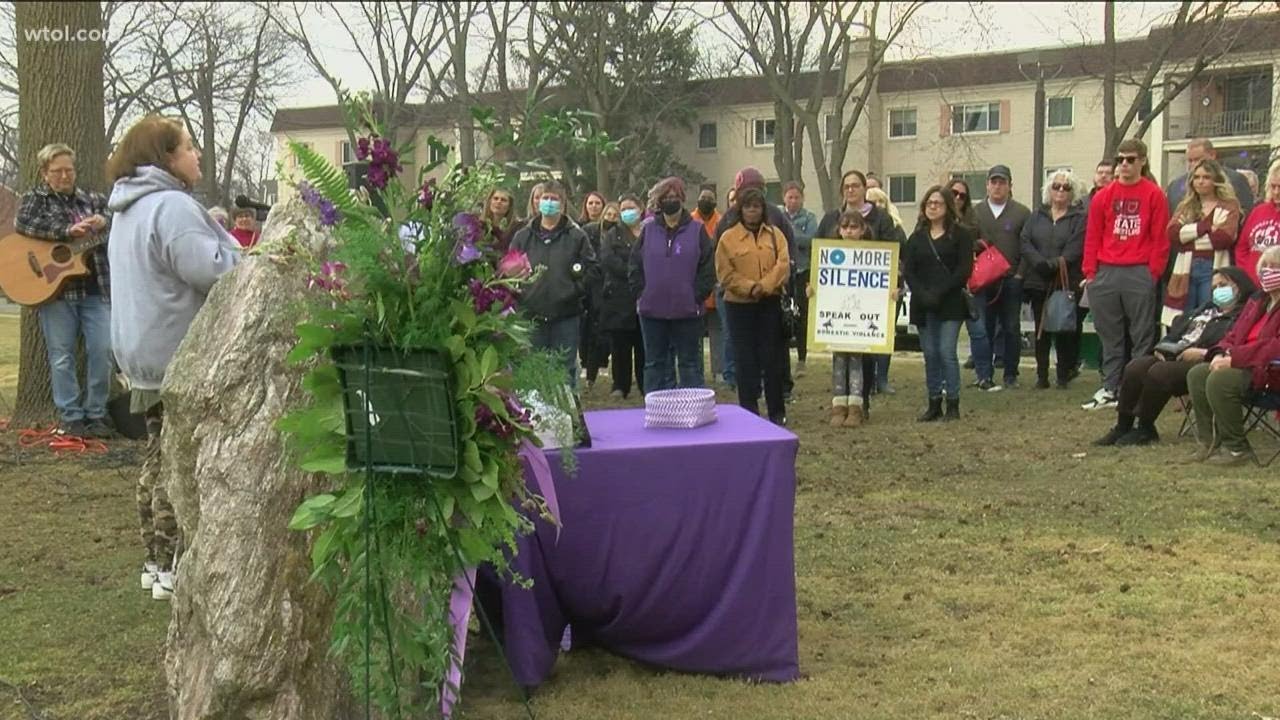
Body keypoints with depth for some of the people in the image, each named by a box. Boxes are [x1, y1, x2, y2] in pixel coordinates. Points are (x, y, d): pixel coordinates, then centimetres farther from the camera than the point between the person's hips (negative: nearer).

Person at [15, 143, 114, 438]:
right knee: (62, 356, 0)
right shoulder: (35, 199, 7)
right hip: (56, 288, -2)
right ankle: (70, 418, 7)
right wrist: (68, 231, -20)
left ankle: (96, 414, 9)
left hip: (96, 288, 3)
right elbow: (22, 223, -13)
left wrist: (105, 224, -8)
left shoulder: (93, 200, 15)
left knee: (102, 351, -3)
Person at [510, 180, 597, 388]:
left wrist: (576, 290, -8)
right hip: (531, 315, 2)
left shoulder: (576, 236, 3)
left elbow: (591, 267, 2)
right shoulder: (523, 236, 9)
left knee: (566, 368, 4)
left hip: (566, 316, -1)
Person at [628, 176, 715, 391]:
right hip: (652, 310, 2)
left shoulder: (696, 230, 0)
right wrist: (641, 295, 0)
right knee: (654, 363, 9)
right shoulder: (648, 230, 7)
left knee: (689, 363, 5)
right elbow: (635, 265, 9)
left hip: (687, 311, -2)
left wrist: (697, 297, -8)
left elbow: (708, 268, -2)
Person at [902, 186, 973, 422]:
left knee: (946, 352, -9)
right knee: (930, 354, 5)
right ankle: (934, 404, 12)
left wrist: (939, 292, -13)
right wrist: (922, 294, -10)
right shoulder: (917, 237, 13)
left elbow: (964, 270, -6)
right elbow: (908, 271, 6)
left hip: (950, 303, -4)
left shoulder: (960, 235, 2)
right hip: (923, 305, 4)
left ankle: (953, 404, -1)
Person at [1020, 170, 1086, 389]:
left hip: (1067, 283, -3)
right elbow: (1025, 242, 2)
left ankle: (1064, 375, 6)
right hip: (1039, 282, 3)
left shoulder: (1079, 218, 3)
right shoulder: (1037, 216, 15)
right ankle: (1042, 376, 7)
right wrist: (1041, 263, -13)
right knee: (1041, 331, 4)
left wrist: (1054, 264, -21)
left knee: (1065, 330, -2)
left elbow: (1075, 249, -10)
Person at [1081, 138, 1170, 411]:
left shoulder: (1154, 195, 1)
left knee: (1142, 336, 0)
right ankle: (1110, 389, 13)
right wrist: (1090, 273, 2)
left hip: (1140, 274, -3)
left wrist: (1153, 274, -7)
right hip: (1106, 274, 3)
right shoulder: (1103, 196, 9)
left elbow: (1160, 238, -1)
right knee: (1110, 336, 7)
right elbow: (1092, 237, 8)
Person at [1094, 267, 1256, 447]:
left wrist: (1204, 353, -23)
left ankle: (1145, 430, -16)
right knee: (1135, 366, -16)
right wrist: (1162, 347, 9)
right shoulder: (1205, 309, 30)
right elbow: (1176, 329, 28)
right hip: (1173, 355, 8)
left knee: (1159, 372, -31)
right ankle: (1123, 427, -15)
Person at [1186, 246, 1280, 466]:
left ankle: (1236, 449, -18)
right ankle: (1211, 441, -7)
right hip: (1243, 364, 9)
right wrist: (1221, 354, -4)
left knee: (1220, 380, -30)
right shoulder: (1257, 302, 20)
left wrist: (1234, 359, -25)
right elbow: (1234, 334, 20)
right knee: (1197, 374, -8)